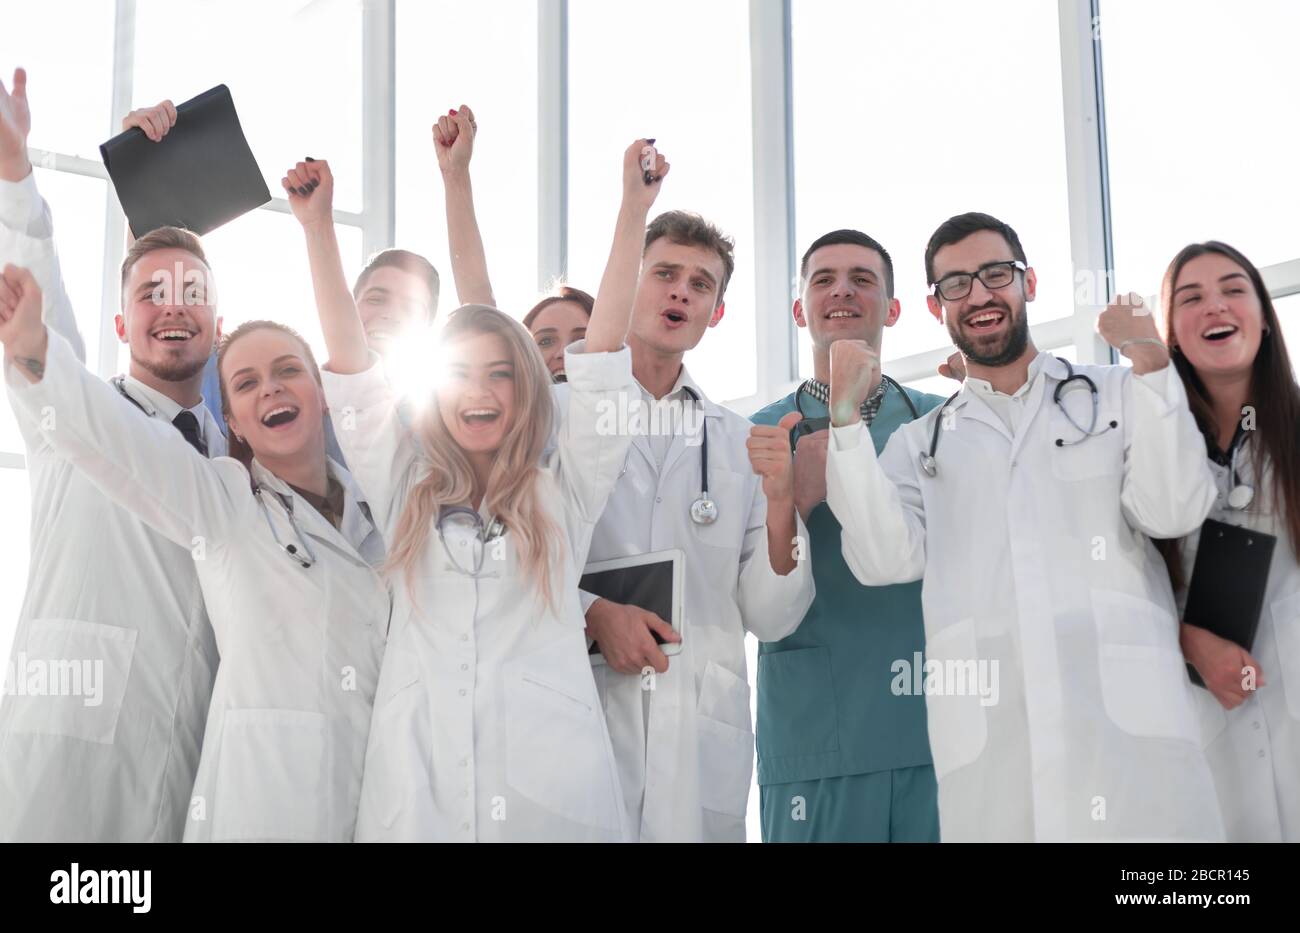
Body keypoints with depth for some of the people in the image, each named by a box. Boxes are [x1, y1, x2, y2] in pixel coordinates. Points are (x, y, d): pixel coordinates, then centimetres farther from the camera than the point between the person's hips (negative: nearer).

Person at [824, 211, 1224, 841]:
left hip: (1129, 716, -1)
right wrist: (847, 419, -3)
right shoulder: (919, 444, 18)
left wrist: (1150, 363, -4)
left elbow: (1172, 512, 0)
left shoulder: (1118, 397, 15)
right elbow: (886, 560, 2)